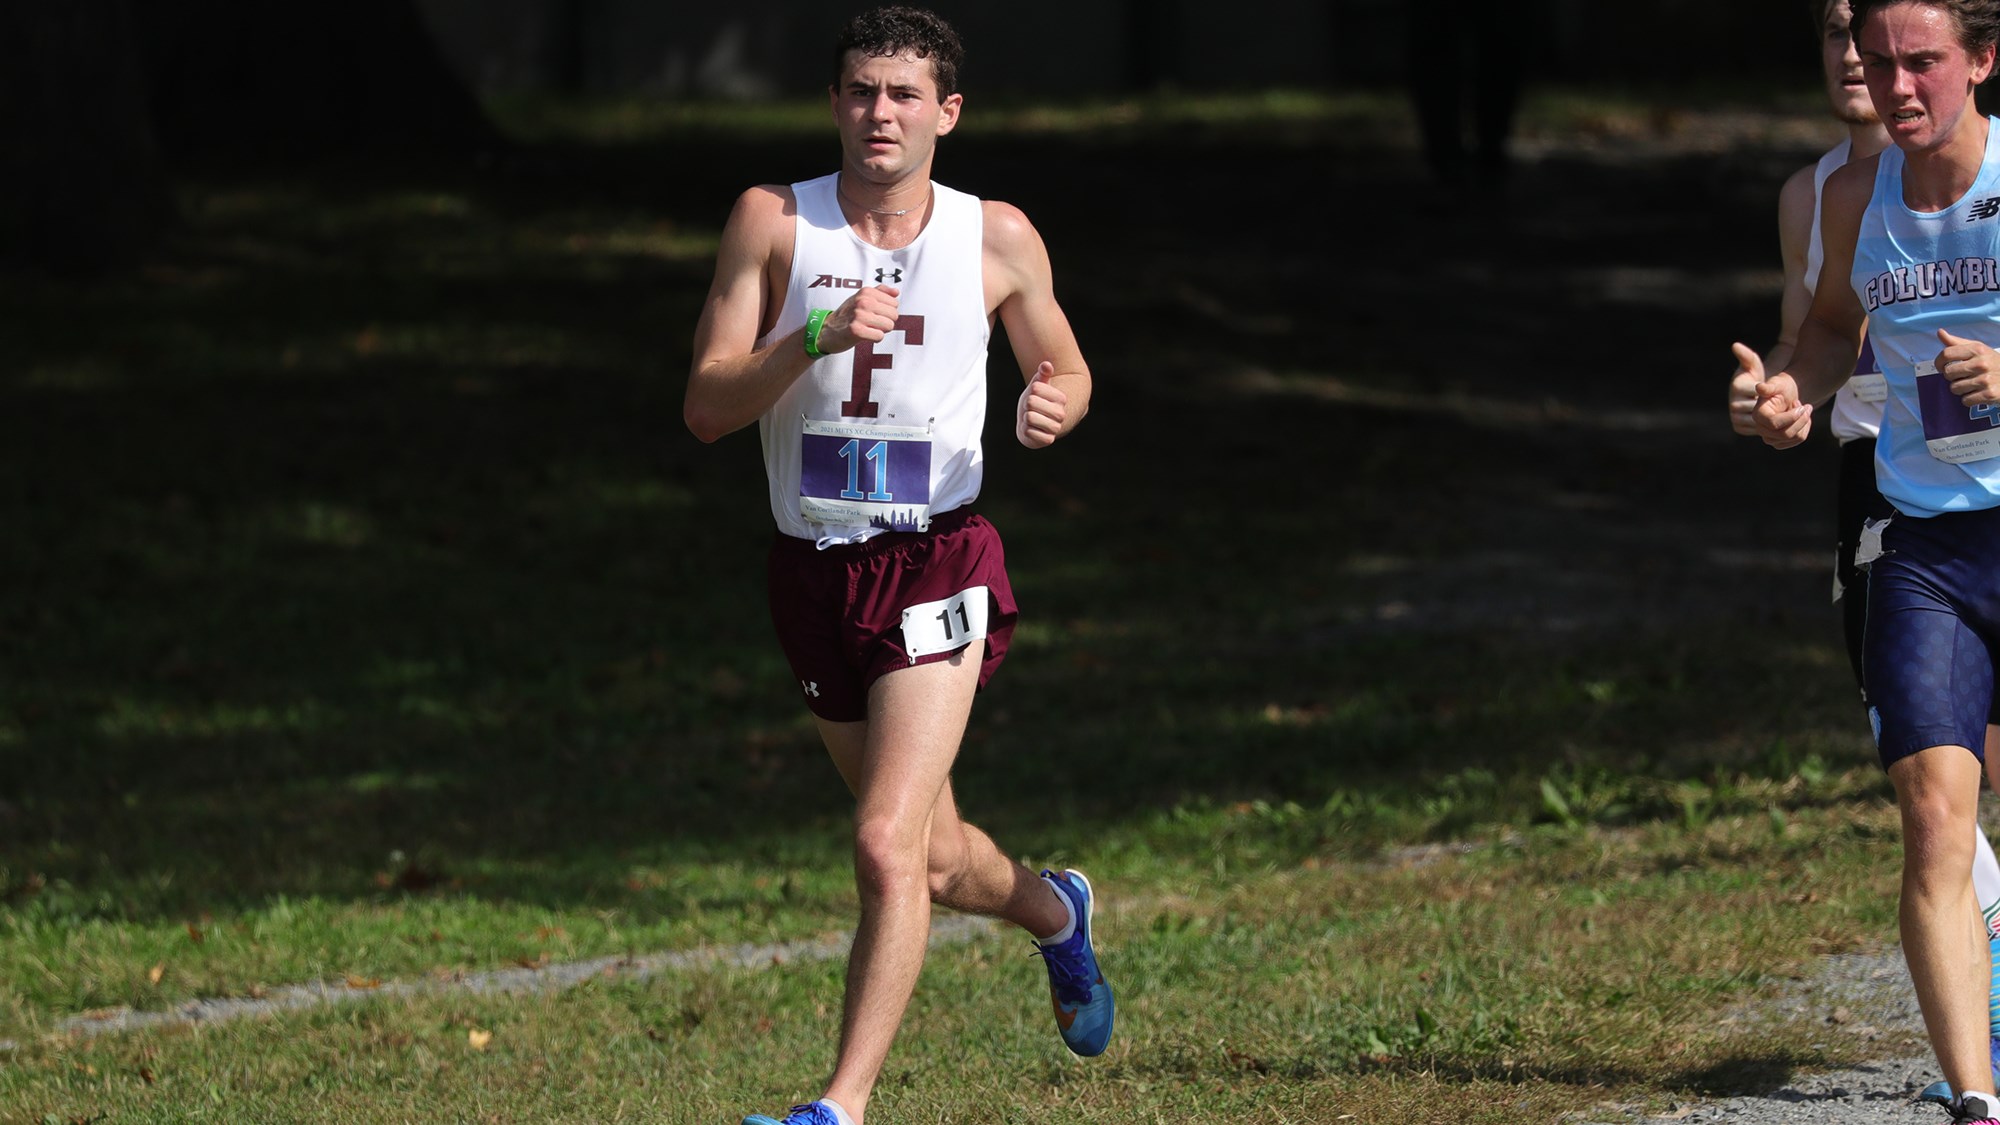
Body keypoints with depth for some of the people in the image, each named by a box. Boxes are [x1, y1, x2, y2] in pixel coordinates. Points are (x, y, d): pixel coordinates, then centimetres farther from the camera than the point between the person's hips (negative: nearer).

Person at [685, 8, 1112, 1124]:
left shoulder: (997, 238, -1)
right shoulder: (775, 222, -3)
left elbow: (1066, 369, 15)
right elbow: (706, 407, -8)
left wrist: (1058, 405, -9)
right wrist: (818, 337, -24)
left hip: (938, 561, -3)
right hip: (815, 567, 3)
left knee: (889, 845, -19)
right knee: (934, 859, 18)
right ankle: (1056, 911, 51)